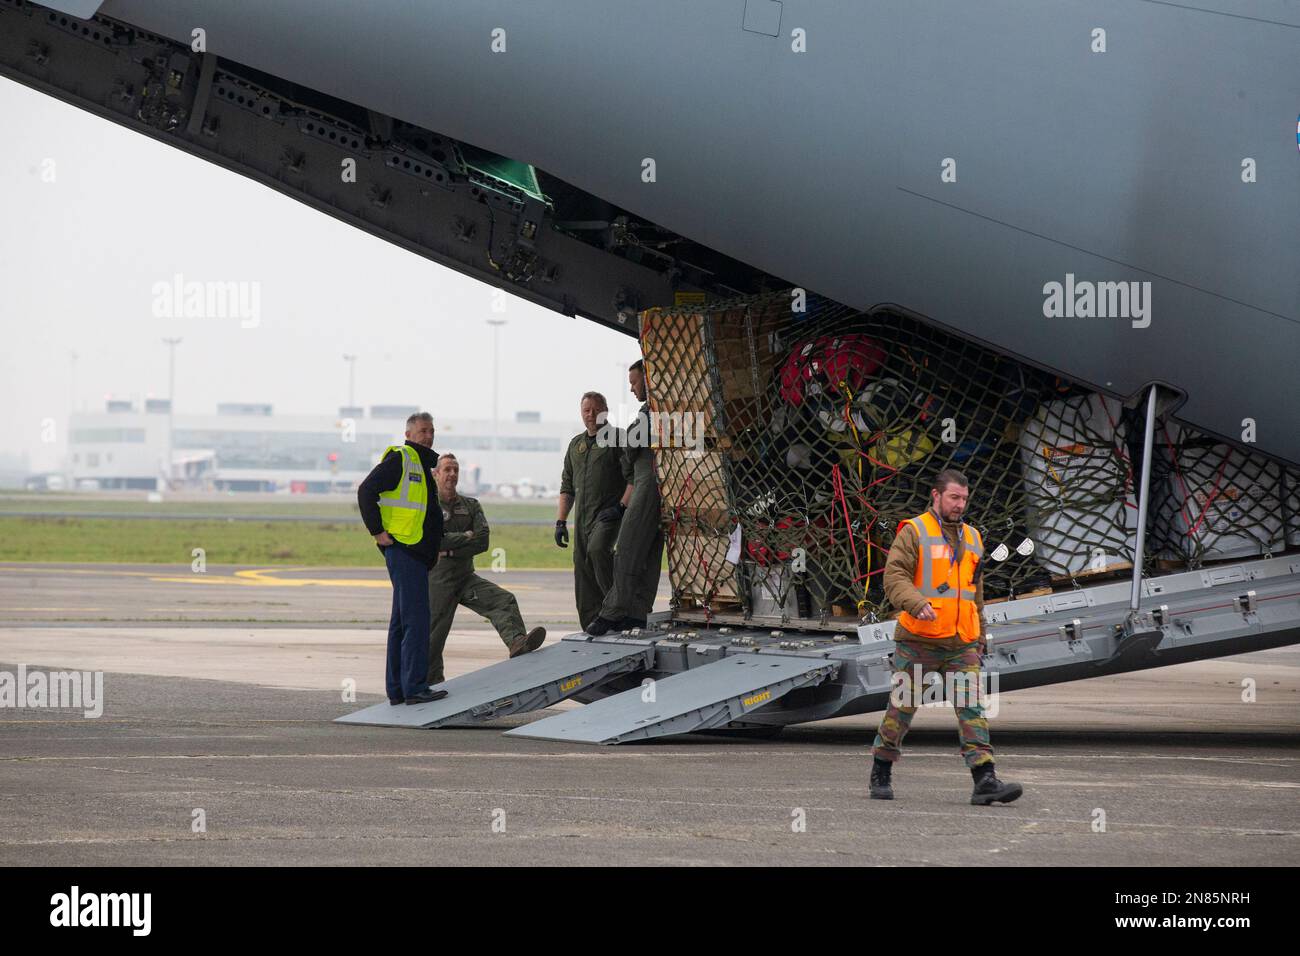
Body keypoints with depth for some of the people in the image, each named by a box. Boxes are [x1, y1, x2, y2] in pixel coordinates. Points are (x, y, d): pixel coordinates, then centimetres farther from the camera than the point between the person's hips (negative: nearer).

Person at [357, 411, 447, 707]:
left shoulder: (424, 464, 22)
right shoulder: (399, 458, -8)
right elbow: (366, 491, -17)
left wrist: (434, 548, 22)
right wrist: (378, 532, -17)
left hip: (416, 553, 10)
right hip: (403, 550, -10)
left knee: (402, 622, 11)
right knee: (416, 619, -13)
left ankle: (397, 690, 14)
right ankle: (415, 688, -14)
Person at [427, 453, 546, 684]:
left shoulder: (471, 505, 12)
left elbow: (482, 542, -2)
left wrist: (450, 551, -12)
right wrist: (465, 537, -7)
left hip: (466, 578, 4)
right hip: (438, 581, -4)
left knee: (504, 600, -20)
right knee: (434, 638, -3)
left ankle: (516, 642, -41)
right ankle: (431, 683, 10)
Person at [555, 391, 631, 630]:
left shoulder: (618, 438, 1)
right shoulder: (576, 444, 20)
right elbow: (567, 486, 23)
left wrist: (621, 506, -17)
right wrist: (560, 522, 15)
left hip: (608, 514, -6)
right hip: (582, 518, 6)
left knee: (597, 548, -33)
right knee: (583, 572, 2)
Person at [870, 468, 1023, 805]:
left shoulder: (972, 538, 17)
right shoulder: (914, 532, -2)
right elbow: (895, 576, -13)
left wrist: (980, 638, 24)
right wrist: (917, 603, -31)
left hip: (961, 645, 4)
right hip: (918, 641, -4)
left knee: (972, 708, -7)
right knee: (903, 706, 4)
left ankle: (985, 780, -14)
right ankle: (881, 775, 20)